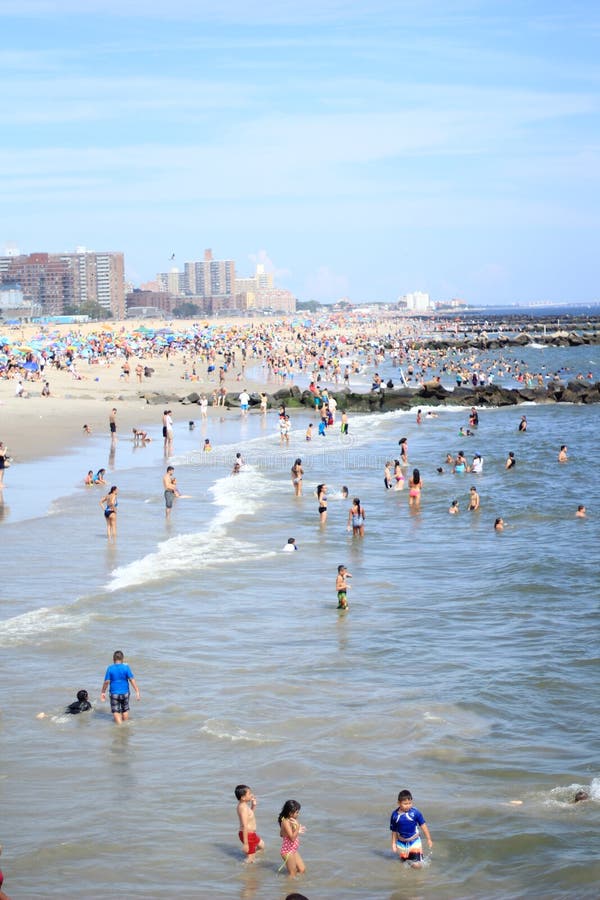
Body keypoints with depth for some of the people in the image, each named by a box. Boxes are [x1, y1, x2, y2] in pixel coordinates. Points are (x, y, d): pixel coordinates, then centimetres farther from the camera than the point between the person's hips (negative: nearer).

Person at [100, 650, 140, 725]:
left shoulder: (110, 668, -8)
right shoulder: (126, 667, -7)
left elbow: (106, 682, -8)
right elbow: (132, 680, -10)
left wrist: (103, 692, 4)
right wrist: (137, 691, -7)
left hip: (114, 693, -2)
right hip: (125, 692, 2)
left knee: (116, 712, 3)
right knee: (125, 710, 20)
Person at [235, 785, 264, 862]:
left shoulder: (243, 805, 3)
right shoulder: (244, 808, -26)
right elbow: (245, 826, -28)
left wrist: (253, 805, 7)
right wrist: (245, 843, -29)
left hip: (251, 833, 10)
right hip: (247, 834, -10)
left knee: (261, 845, 30)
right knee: (250, 859, 1)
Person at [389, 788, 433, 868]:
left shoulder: (415, 812, -16)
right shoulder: (395, 815, -9)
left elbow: (423, 825, -7)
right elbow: (394, 831, 3)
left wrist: (429, 839, -5)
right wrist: (393, 843, 4)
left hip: (414, 842, -2)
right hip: (401, 843, 2)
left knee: (417, 865, -10)